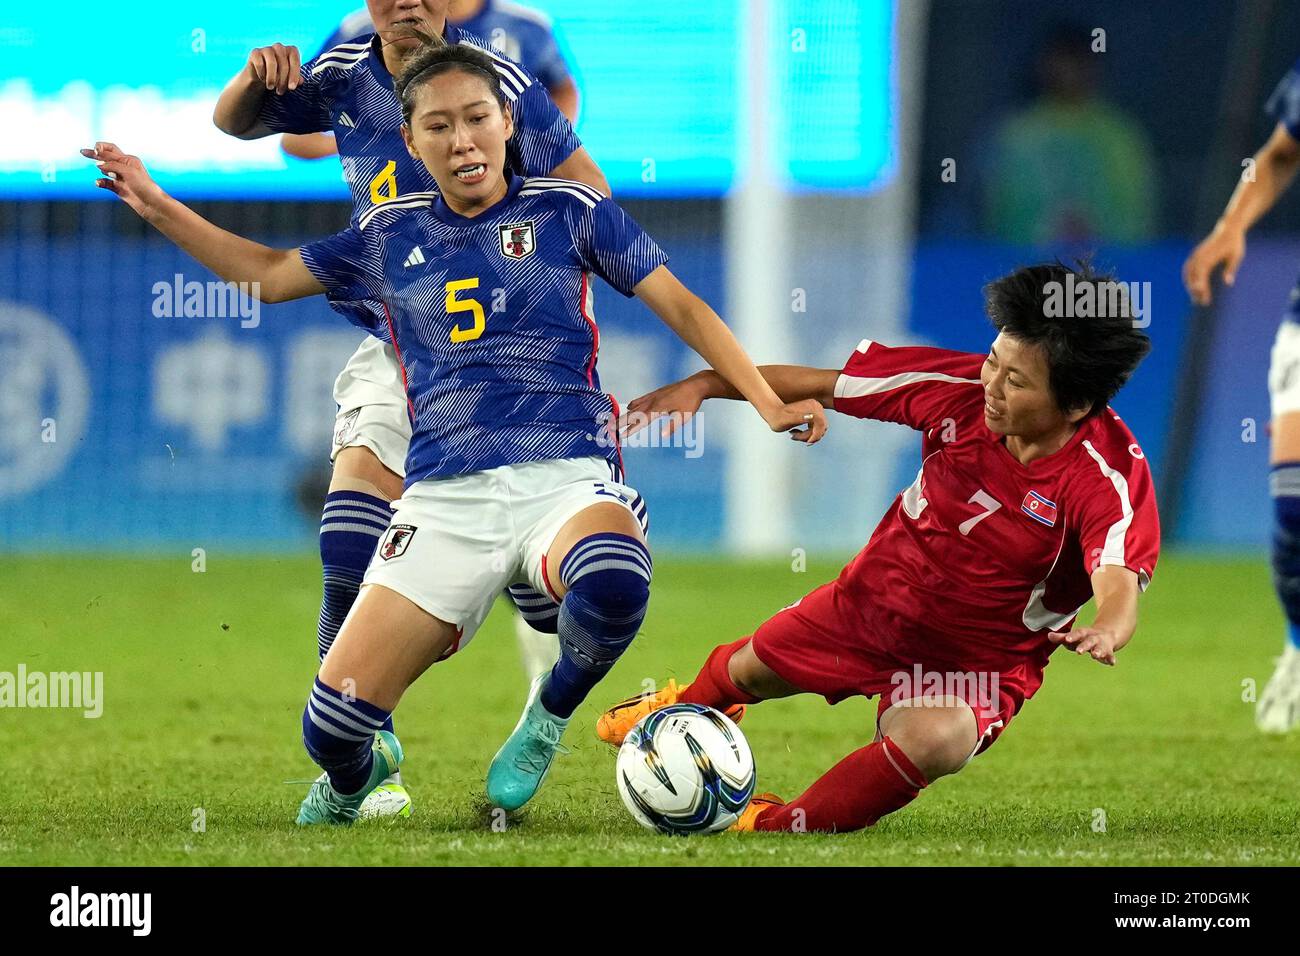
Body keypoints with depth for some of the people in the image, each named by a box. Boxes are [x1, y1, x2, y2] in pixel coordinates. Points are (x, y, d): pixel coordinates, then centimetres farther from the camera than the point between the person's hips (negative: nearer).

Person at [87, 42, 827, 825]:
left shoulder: (568, 213, 9)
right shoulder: (388, 237, 17)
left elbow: (681, 305, 8)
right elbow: (266, 274, 29)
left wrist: (767, 401, -3)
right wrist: (157, 206, 21)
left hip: (566, 476, -2)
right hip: (445, 495, 2)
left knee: (613, 585, -41)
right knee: (333, 727, -12)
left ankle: (550, 716, -5)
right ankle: (357, 774, 29)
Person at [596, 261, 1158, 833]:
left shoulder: (1111, 481, -33)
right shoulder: (961, 388, -21)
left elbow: (1119, 586, -49)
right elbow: (821, 385, -10)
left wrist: (1105, 631, -73)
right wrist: (702, 386, -13)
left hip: (983, 659, -4)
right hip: (877, 597, 4)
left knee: (933, 743, -35)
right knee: (750, 669, 24)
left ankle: (779, 829, -12)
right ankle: (687, 705, 64)